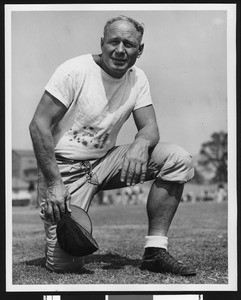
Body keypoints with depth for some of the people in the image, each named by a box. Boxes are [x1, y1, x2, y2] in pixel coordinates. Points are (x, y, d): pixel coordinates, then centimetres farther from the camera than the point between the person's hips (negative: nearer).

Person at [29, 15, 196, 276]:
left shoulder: (137, 79, 2)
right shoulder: (75, 70, -15)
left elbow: (150, 127, -1)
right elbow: (39, 125, -17)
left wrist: (141, 143, -28)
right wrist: (54, 183, -24)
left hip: (103, 162, 5)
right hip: (64, 166, -5)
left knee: (179, 159, -13)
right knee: (64, 263, -16)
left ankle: (155, 252, -9)